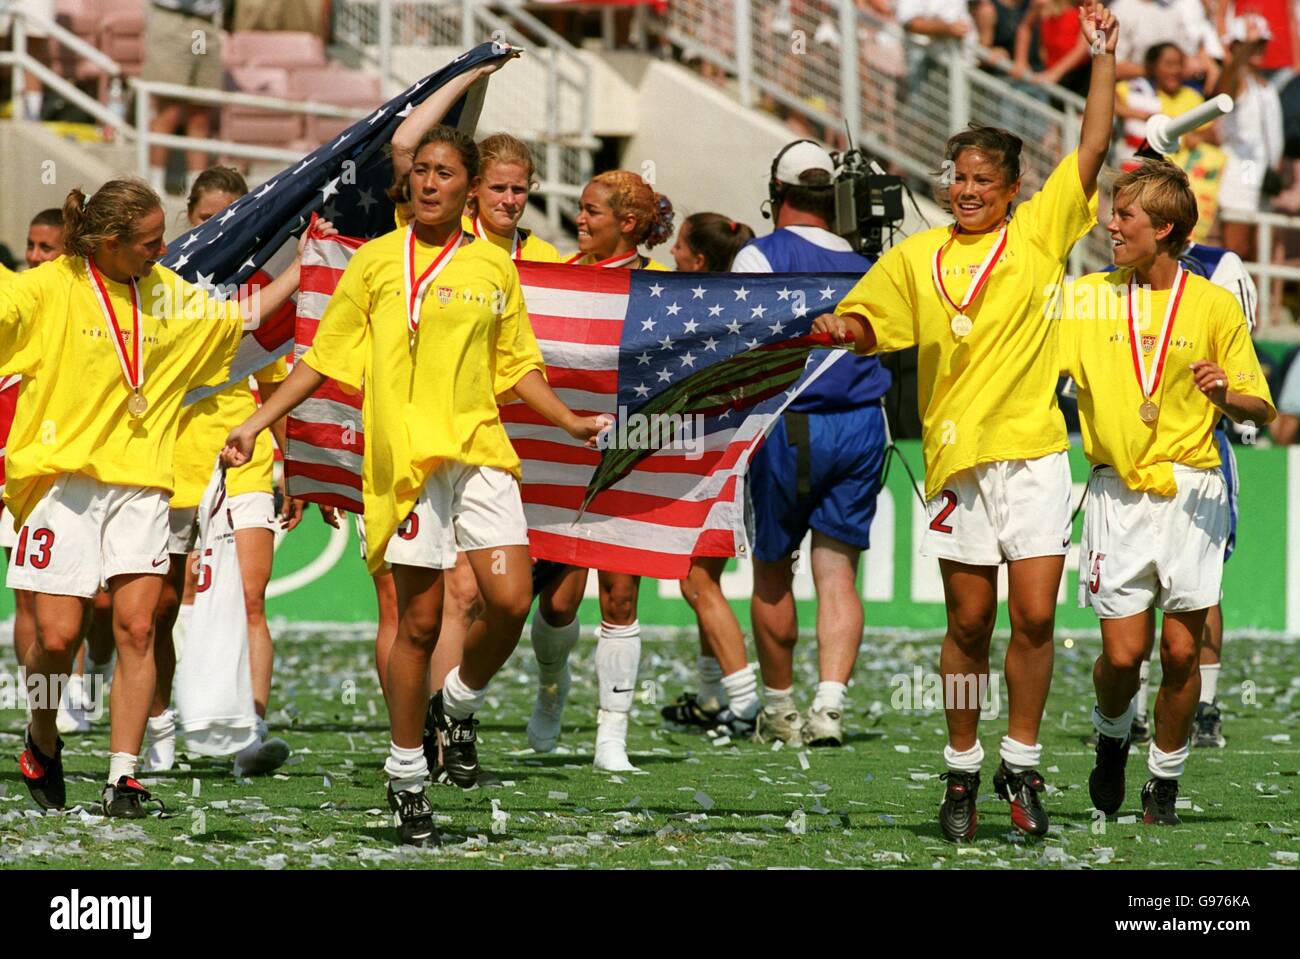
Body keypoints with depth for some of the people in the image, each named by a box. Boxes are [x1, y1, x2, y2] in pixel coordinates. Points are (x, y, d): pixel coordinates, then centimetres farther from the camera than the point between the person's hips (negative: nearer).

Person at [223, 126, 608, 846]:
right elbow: (324, 356, 10)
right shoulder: (376, 262, 6)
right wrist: (255, 424, 5)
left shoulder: (493, 268, 12)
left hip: (480, 452, 2)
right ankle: (406, 777, 12)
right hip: (404, 457, -2)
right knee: (419, 620, -2)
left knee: (510, 601, -13)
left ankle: (458, 705, 16)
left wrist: (570, 421, 11)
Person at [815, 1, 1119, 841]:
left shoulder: (1040, 233, 7)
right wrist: (845, 328, -12)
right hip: (959, 457, 1)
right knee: (970, 624, 3)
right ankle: (963, 773, 13)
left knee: (1035, 616, -6)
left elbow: (1094, 150, 4)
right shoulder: (917, 258, 10)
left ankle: (1022, 767, 6)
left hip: (1036, 456, -1)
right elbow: (866, 324, 11)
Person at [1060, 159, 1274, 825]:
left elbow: (1260, 407, 6)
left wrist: (1225, 395, -15)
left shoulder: (1214, 305, 3)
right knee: (1122, 653, -5)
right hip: (1117, 493, 1)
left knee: (1181, 651, -4)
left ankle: (1165, 780, 14)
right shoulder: (1087, 297, 7)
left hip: (1191, 493, -1)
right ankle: (1112, 736, 27)